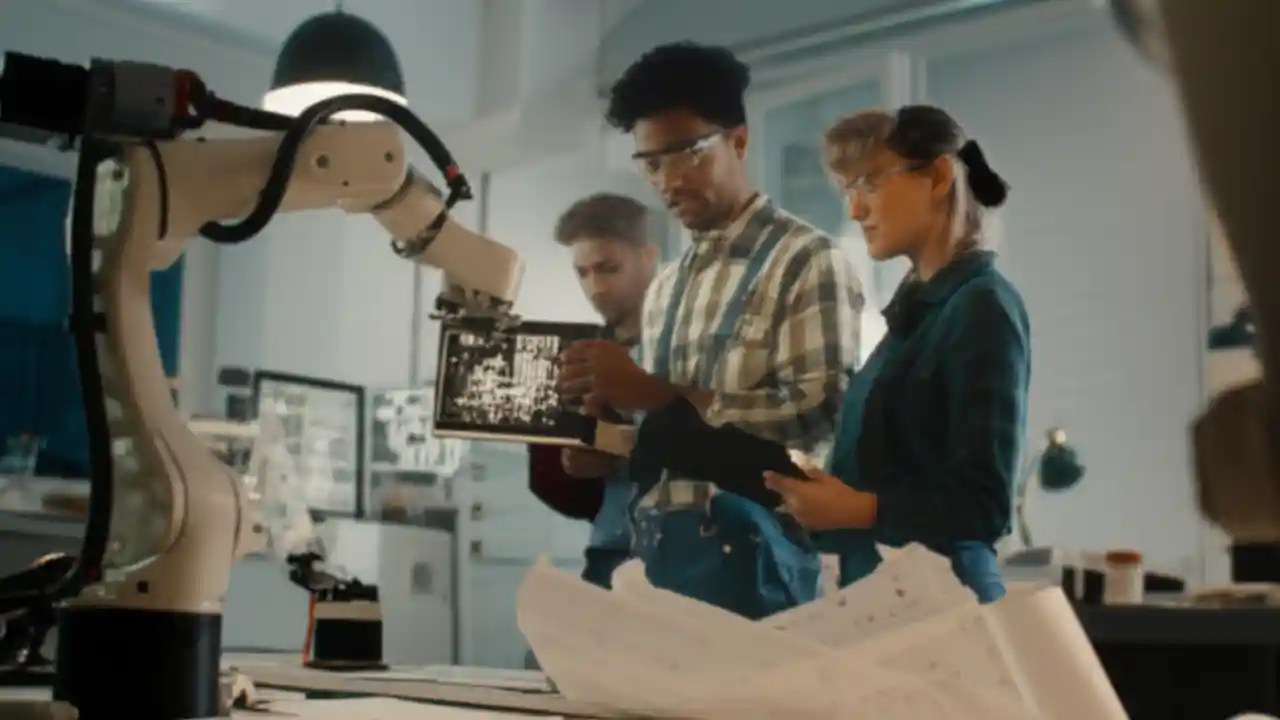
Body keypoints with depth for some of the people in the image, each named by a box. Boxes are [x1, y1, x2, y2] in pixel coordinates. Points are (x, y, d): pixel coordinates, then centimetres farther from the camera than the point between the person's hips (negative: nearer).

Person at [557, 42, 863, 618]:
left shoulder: (807, 260, -4)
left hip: (749, 555, -6)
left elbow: (814, 413, -15)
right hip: (657, 556, 6)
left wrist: (653, 394, -17)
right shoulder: (667, 287, 18)